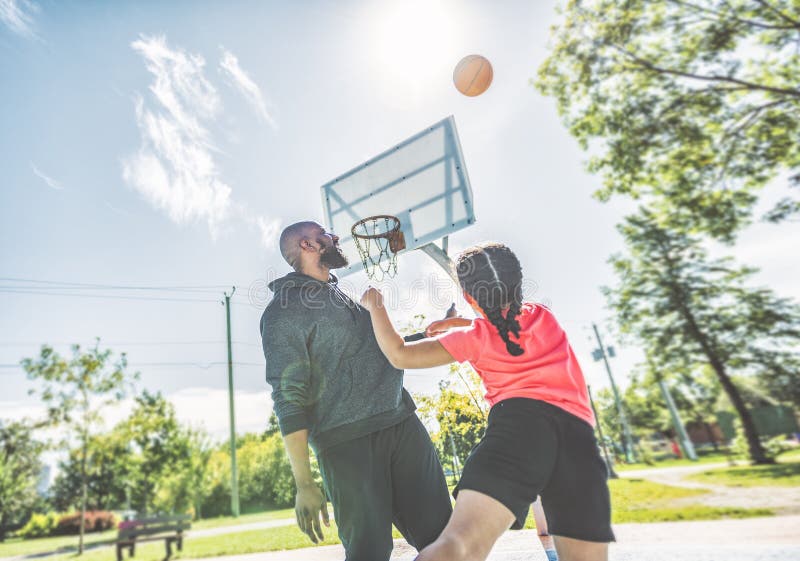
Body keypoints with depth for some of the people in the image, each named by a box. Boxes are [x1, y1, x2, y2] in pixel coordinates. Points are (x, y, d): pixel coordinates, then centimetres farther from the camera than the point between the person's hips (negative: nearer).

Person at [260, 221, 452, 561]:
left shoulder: (344, 296, 20)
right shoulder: (284, 311, -3)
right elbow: (288, 399, -9)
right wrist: (304, 484, -12)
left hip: (402, 423, 7)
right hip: (347, 441, -6)